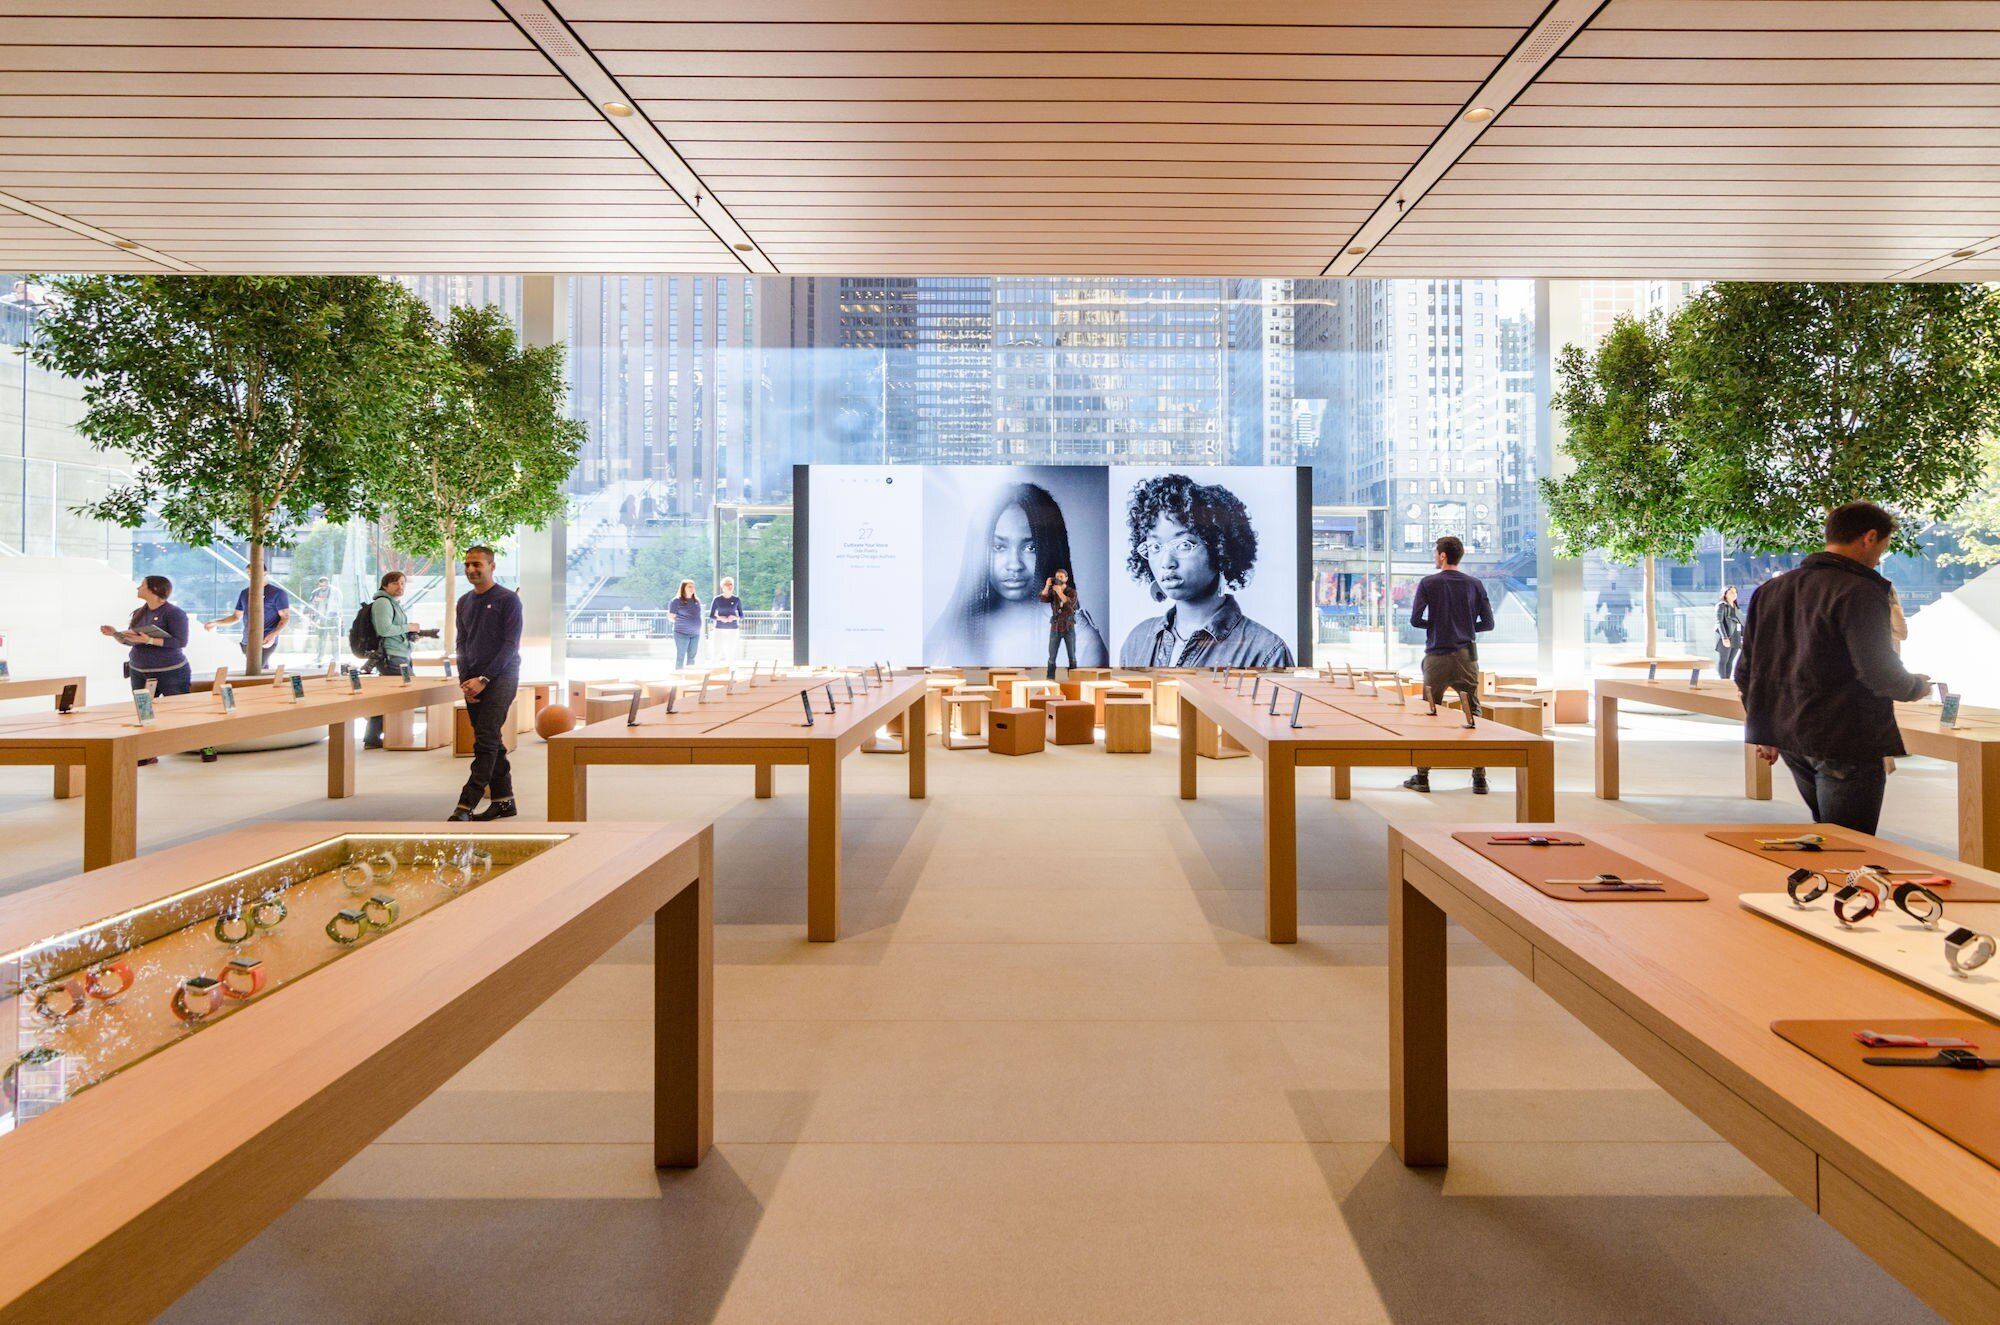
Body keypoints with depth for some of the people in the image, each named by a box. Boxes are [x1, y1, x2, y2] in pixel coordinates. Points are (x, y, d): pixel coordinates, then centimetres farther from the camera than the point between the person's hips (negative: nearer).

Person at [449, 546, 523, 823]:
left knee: (485, 742, -13)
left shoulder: (507, 600, -6)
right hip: (473, 682, 7)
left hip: (501, 678, -7)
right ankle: (503, 800, 17)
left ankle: (466, 805, -16)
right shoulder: (464, 602, 14)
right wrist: (465, 680, -1)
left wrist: (483, 679, -15)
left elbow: (510, 644, -11)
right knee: (492, 742, 10)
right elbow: (462, 644, 15)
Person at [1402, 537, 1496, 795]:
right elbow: (1488, 623, 4)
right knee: (1473, 715, 4)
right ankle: (1479, 779, 3)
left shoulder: (1428, 583, -3)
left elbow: (1415, 619, -8)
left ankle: (1422, 777, 10)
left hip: (1436, 657, -2)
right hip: (1467, 657, 2)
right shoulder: (1474, 585, 5)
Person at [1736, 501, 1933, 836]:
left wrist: (1766, 731, 22)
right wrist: (1915, 686, 3)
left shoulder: (1770, 591, 11)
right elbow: (1879, 673, -19)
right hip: (1846, 745, -8)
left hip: (1790, 743, 8)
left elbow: (1746, 671, 14)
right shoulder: (1860, 592, -14)